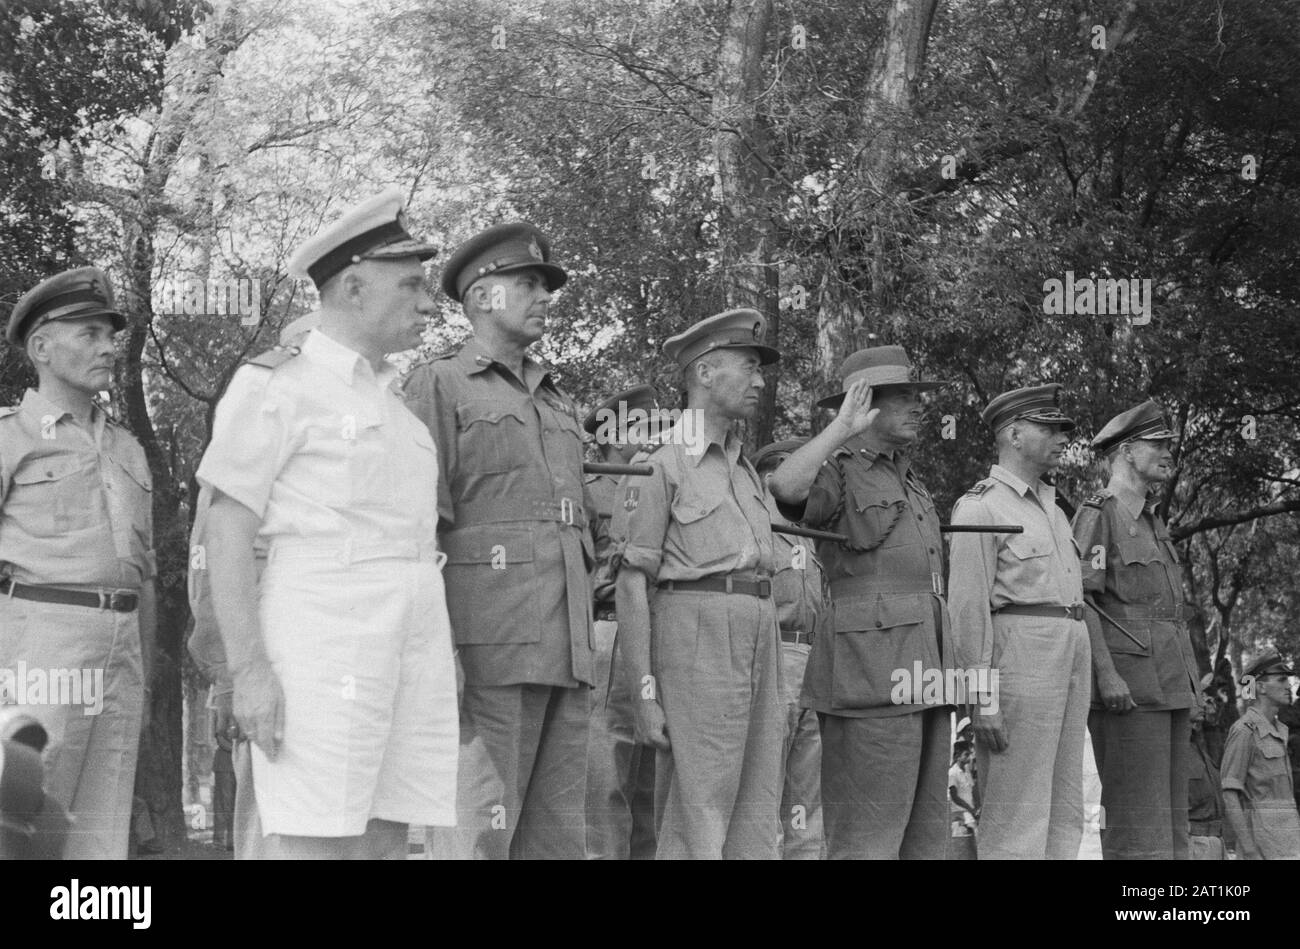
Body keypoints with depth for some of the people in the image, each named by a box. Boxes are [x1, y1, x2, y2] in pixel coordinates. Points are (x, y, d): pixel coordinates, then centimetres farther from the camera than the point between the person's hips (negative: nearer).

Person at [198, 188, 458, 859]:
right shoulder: (275, 386, -1)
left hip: (409, 645, 8)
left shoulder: (387, 407, 22)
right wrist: (249, 671, -17)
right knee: (314, 856, -11)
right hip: (318, 630, -8)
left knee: (383, 851, 3)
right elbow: (227, 534, -7)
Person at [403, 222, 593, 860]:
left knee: (556, 837, 5)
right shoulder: (439, 385, 2)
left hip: (561, 656, 7)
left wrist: (582, 657, 17)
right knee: (477, 837, -9)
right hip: (487, 652, -7)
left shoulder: (556, 403, 23)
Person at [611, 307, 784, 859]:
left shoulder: (745, 471, 22)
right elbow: (632, 584, -6)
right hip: (694, 633, -8)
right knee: (695, 831, -9)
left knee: (753, 830, 4)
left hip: (754, 645, 8)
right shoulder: (659, 465, -1)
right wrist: (645, 692, -14)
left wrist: (773, 696, 19)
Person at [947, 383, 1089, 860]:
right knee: (1016, 816, -8)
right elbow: (967, 608, -10)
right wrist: (984, 701, -16)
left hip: (1072, 653, 9)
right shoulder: (980, 507, -5)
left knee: (1063, 814, 8)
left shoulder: (1051, 508, 21)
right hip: (1019, 654, -9)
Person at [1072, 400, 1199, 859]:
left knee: (1167, 821, 5)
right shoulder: (1095, 515, -5)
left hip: (1165, 684, 9)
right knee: (1136, 822, -12)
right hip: (1125, 688, -9)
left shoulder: (1151, 523, 22)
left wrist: (1185, 683, 20)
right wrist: (1106, 675, -23)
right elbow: (1077, 600, -14)